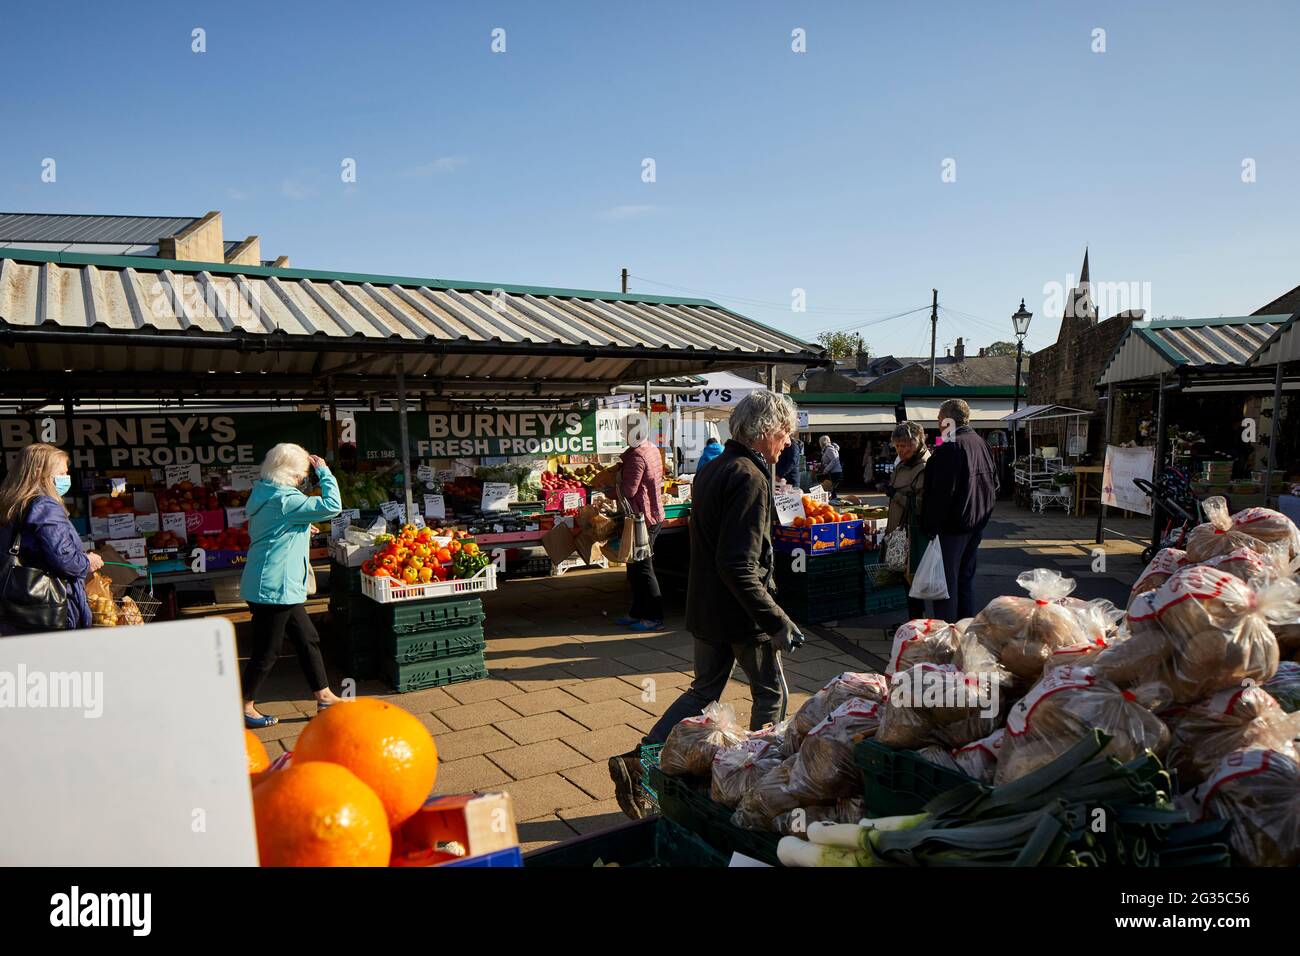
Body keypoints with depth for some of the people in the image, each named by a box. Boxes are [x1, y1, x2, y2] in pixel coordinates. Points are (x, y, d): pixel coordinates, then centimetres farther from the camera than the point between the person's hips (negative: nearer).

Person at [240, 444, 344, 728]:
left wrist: (302, 531, 15)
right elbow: (332, 505, -23)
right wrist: (324, 472, -13)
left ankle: (324, 697, 22)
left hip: (282, 587, 10)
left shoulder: (266, 494, 11)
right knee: (267, 651, 3)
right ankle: (244, 708, 19)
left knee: (308, 639, 14)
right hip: (273, 587, -10)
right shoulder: (285, 500, -21)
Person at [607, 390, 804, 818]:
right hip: (739, 611, -9)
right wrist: (777, 621, -22)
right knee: (772, 694, 11)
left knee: (705, 690, 19)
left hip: (704, 607, 9)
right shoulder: (749, 478, -20)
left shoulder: (712, 470, 10)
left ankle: (638, 760, 12)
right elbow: (739, 565, -26)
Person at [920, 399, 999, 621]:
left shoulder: (949, 449, -20)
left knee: (946, 579, 0)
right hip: (977, 522, 8)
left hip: (952, 525, -8)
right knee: (966, 577, 18)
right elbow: (994, 483, 15)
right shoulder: (981, 443, 7)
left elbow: (941, 493, -23)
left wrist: (930, 527, -17)